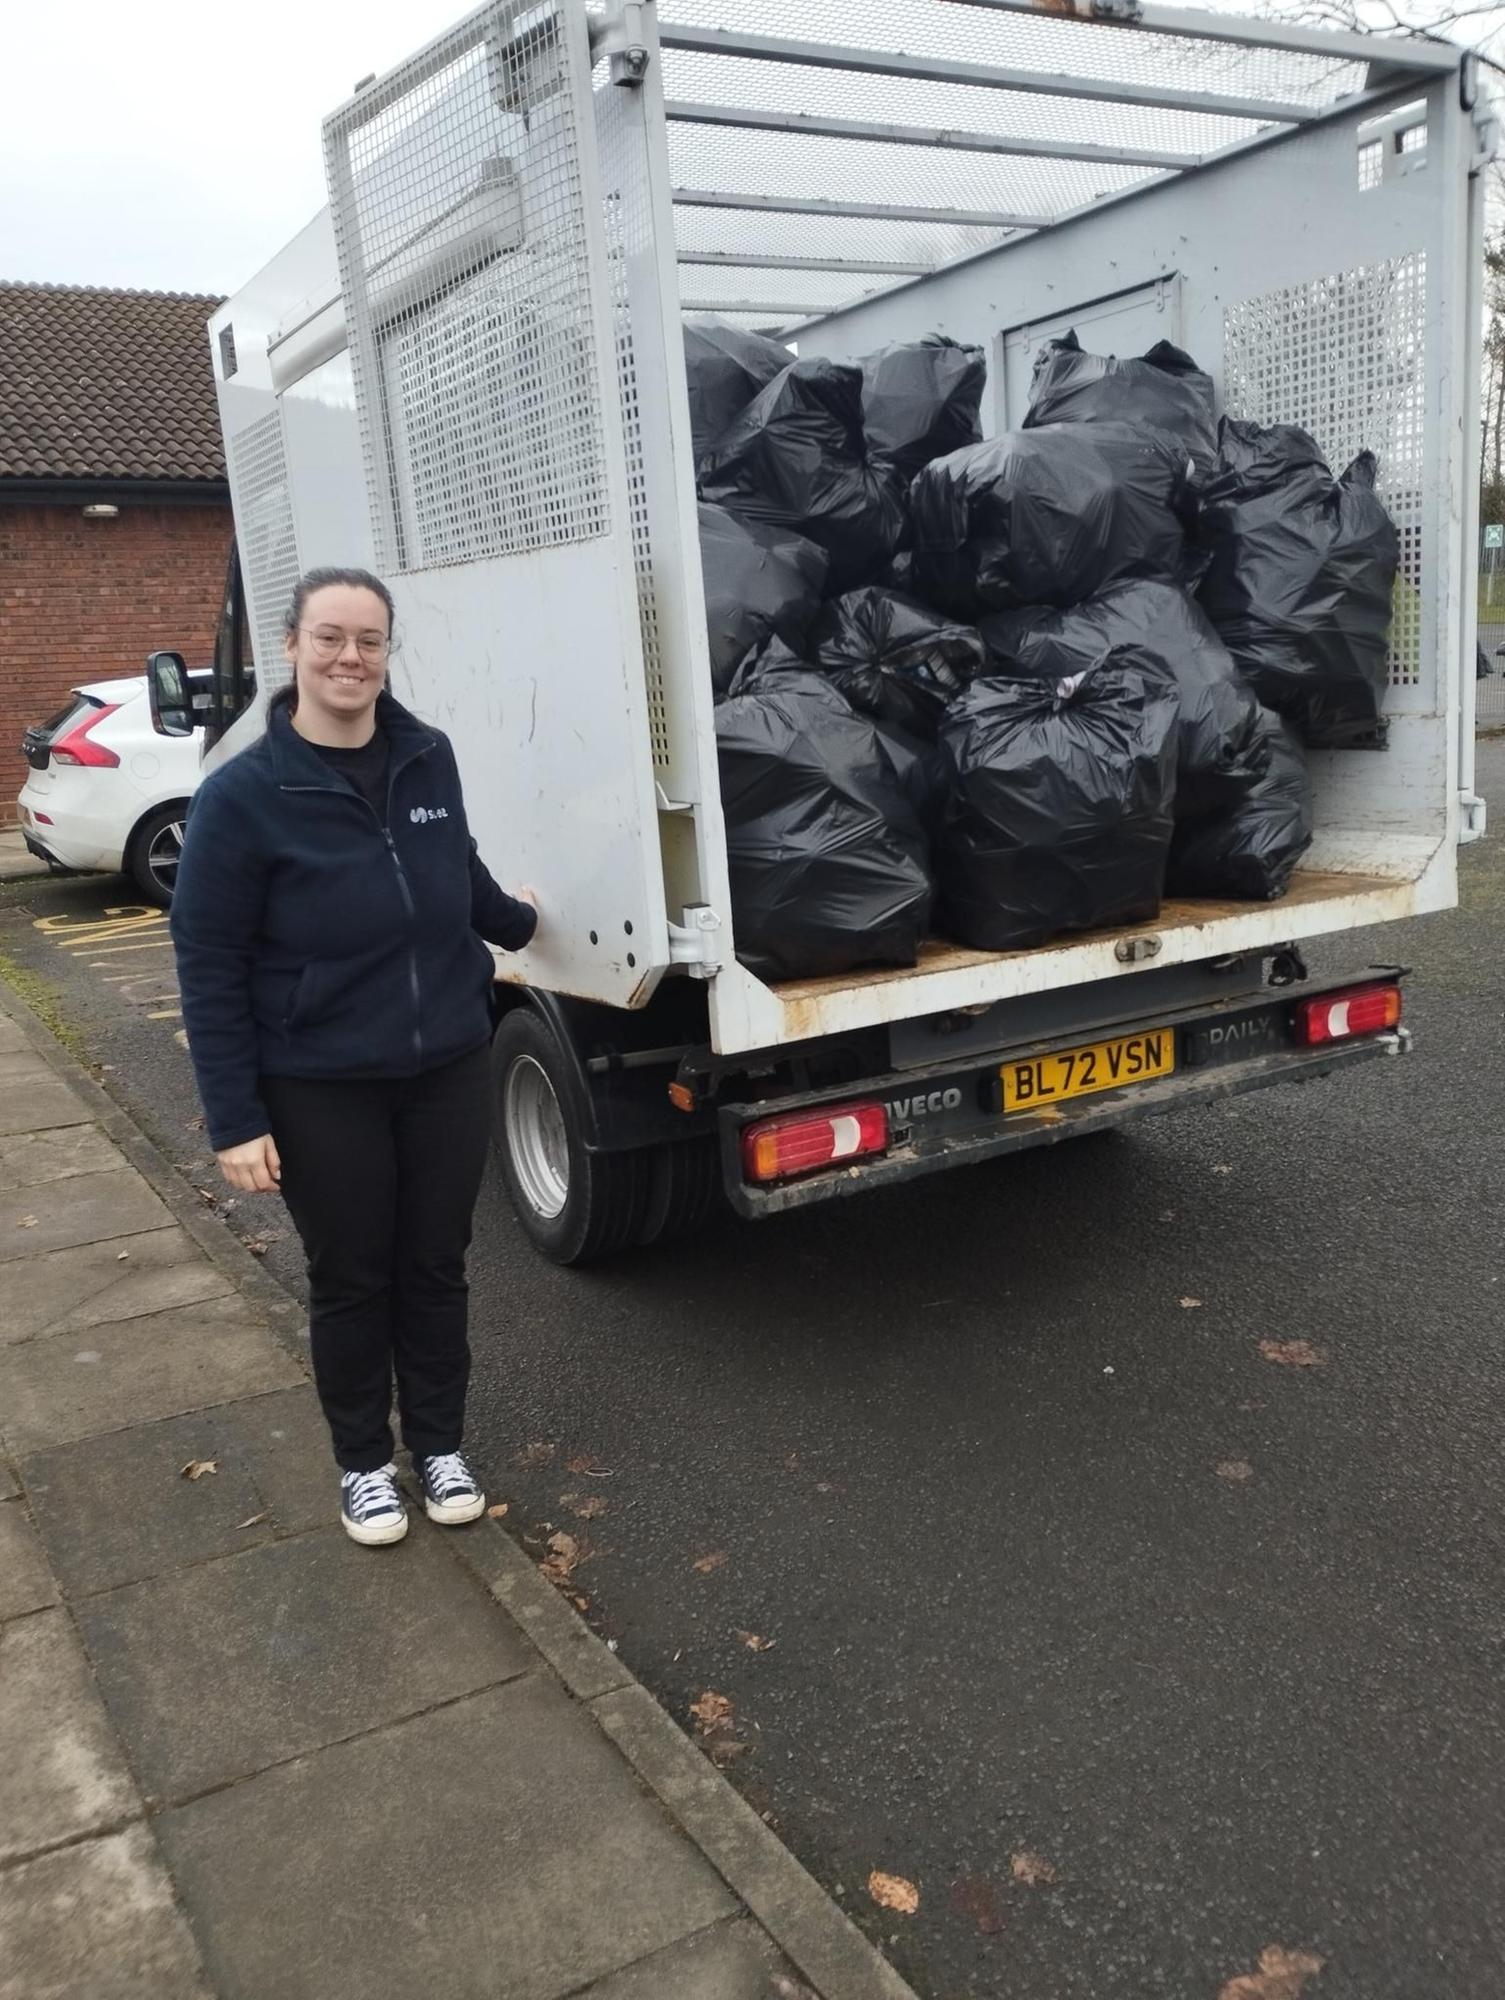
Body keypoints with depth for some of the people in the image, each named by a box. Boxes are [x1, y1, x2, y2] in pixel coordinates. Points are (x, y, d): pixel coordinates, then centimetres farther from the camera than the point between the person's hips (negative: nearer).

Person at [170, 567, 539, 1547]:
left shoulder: (429, 758, -4)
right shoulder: (243, 794, -15)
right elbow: (210, 967, -11)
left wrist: (513, 921, 34)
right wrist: (235, 1119, -13)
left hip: (449, 1071, 3)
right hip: (321, 1092, -3)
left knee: (436, 1266, 16)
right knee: (351, 1282, 12)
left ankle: (441, 1445, 36)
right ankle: (364, 1464, 34)